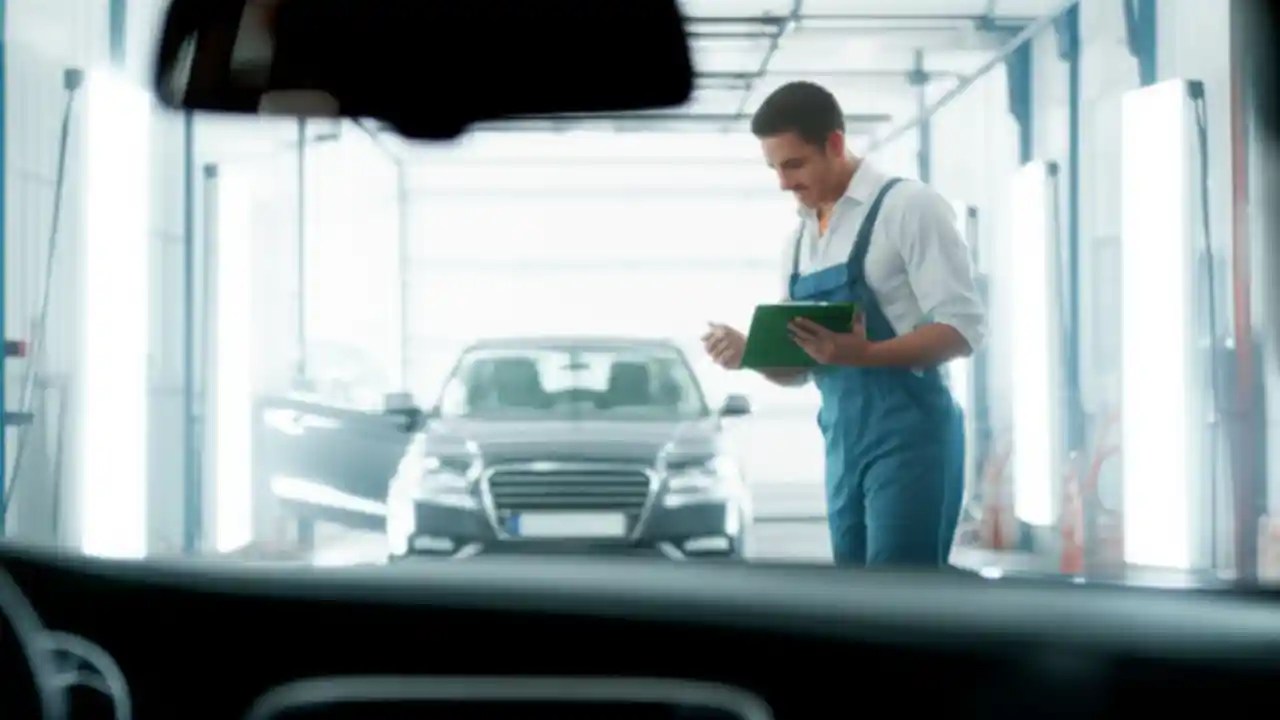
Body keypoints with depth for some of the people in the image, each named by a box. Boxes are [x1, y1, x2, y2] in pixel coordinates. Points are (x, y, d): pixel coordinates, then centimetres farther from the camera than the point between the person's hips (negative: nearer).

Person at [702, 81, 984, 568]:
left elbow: (962, 327, -14)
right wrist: (748, 352, -4)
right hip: (843, 441, 8)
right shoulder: (799, 241, 16)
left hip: (908, 431, -8)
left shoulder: (908, 207, -7)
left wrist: (863, 353, -27)